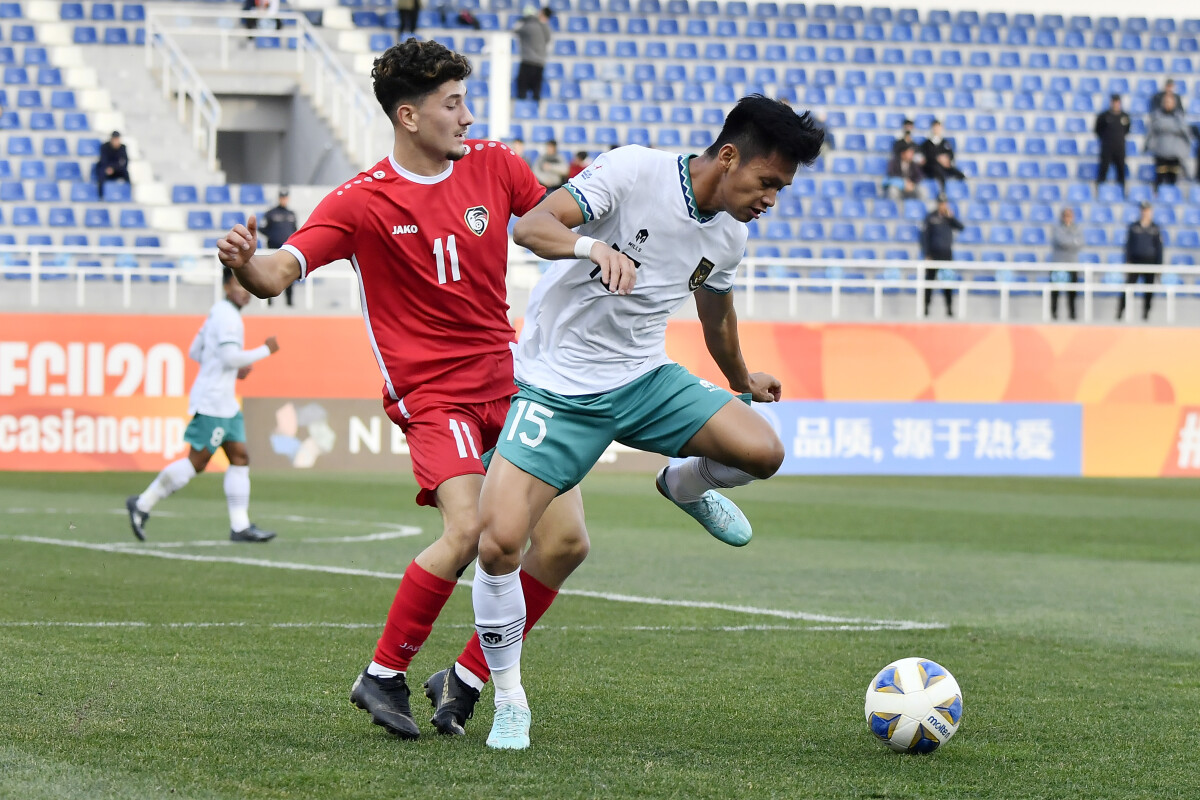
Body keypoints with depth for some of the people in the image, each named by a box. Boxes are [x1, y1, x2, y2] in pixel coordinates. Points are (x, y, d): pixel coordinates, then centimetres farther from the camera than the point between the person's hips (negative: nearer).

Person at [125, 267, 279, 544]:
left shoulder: (217, 313, 17)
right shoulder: (227, 316, -13)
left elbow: (194, 352, 22)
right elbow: (231, 356, -23)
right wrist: (265, 350, -12)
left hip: (226, 404, 10)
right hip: (211, 402, -10)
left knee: (240, 458, 4)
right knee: (197, 461, -8)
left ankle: (240, 526, 1)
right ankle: (143, 504, 0)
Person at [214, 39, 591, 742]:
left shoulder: (494, 164, 3)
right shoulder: (361, 203, -10)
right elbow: (277, 276, -19)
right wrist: (244, 263, -42)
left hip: (511, 379, 6)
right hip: (434, 393, -5)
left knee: (566, 541, -5)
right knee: (468, 531, -27)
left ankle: (465, 680, 9)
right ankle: (383, 676, -8)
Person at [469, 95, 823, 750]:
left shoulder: (729, 236, 2)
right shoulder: (635, 170, -18)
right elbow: (532, 226, -27)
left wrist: (741, 380, 39)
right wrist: (593, 245, -47)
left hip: (643, 378, 5)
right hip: (556, 389, -5)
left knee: (763, 452, -17)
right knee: (498, 543, -20)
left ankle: (685, 485, 19)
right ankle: (509, 702, 1)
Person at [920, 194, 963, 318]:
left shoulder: (949, 217, 7)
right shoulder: (931, 218, -4)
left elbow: (961, 227, -4)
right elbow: (925, 236, -5)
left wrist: (951, 217, -16)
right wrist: (926, 255, -9)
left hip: (947, 254, 3)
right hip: (934, 254, -3)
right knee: (930, 280, 2)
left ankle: (949, 308, 3)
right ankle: (926, 306, 9)